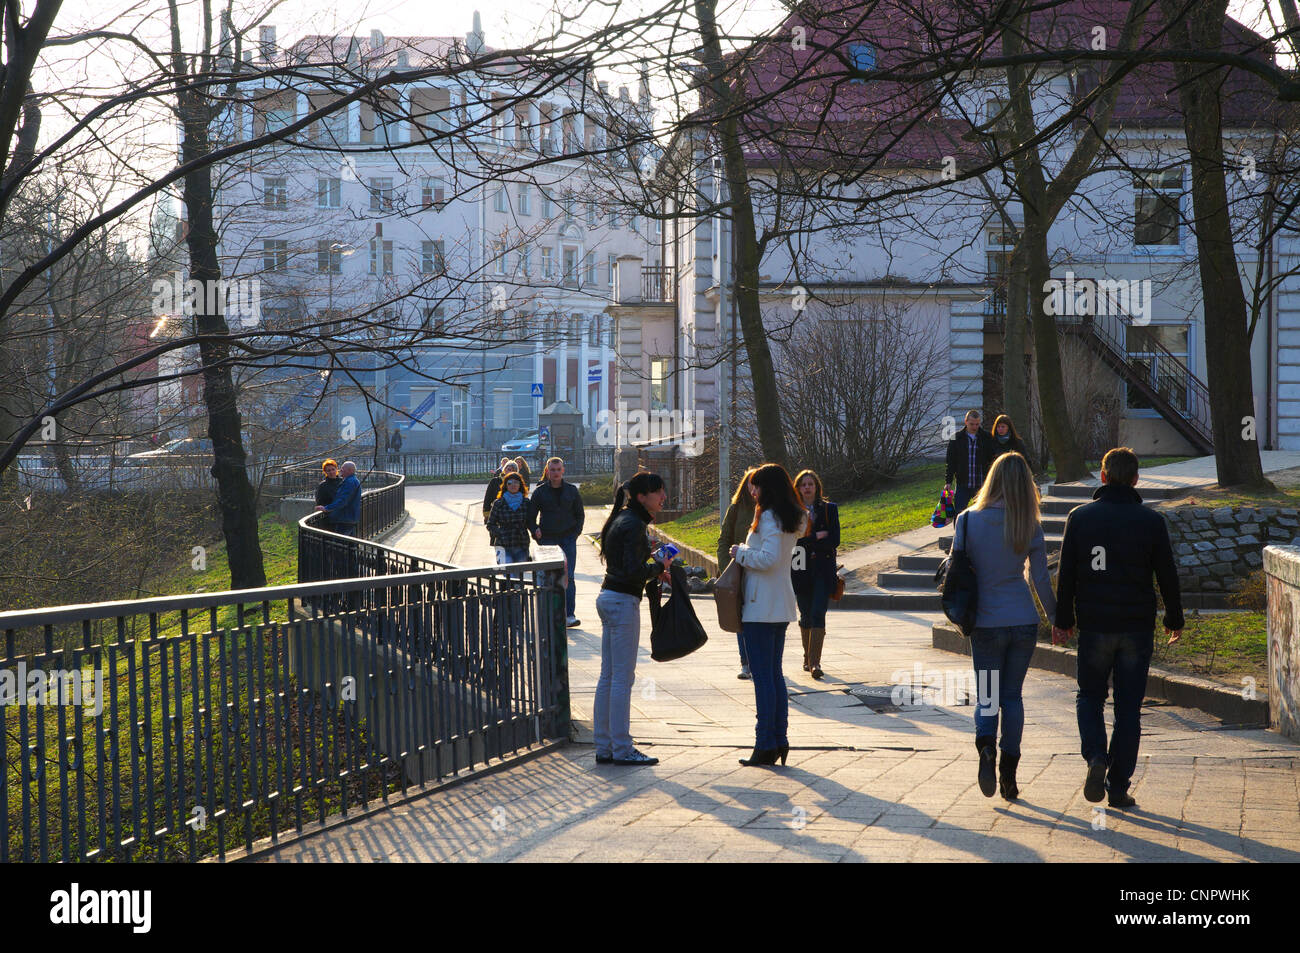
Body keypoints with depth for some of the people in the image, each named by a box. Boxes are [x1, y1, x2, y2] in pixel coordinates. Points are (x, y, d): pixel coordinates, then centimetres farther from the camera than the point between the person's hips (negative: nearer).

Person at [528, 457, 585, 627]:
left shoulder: (572, 491, 6)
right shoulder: (540, 492, 3)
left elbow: (580, 514, 14)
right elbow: (531, 516, 7)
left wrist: (576, 531, 1)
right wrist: (535, 531, -9)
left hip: (568, 538, 0)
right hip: (548, 539, 0)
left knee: (568, 576, -8)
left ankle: (569, 615, -10)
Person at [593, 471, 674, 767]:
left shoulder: (621, 520, 14)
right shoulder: (633, 525, -16)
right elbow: (633, 571, -22)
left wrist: (654, 571, 11)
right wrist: (659, 567, -6)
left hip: (608, 598, 10)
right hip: (623, 602, -10)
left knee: (608, 677, 11)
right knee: (623, 678, -5)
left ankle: (604, 747, 16)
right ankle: (622, 749, 0)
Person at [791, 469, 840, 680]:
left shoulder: (829, 509, 5)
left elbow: (834, 541, -4)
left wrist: (807, 543, -8)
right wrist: (817, 537, -12)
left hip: (823, 570, -1)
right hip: (801, 570, 2)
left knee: (818, 614, -12)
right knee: (806, 617, 8)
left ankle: (815, 662, -17)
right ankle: (808, 658, 23)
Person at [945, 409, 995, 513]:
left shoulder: (987, 438, 3)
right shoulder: (956, 439, 4)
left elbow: (992, 460, 5)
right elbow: (950, 462, 6)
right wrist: (948, 482, -1)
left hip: (981, 485, 0)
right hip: (963, 486, 0)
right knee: (959, 513, -2)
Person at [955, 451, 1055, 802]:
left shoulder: (968, 521, -7)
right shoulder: (1030, 528, -4)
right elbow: (1041, 580, 1)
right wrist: (1056, 617, 16)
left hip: (986, 624, -1)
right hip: (1024, 621, 1)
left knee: (987, 697, 9)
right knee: (1012, 696, 12)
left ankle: (986, 744, -20)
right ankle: (1009, 772, 8)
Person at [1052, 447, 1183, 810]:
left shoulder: (1080, 517, -2)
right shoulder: (1151, 521, -2)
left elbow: (1066, 574, 0)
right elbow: (1167, 576, 3)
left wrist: (1063, 620, 10)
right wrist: (1174, 620, 16)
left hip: (1094, 627, 0)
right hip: (1137, 627, 0)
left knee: (1089, 696, 15)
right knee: (1128, 709, 7)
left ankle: (1096, 757, -11)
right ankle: (1119, 787, 6)